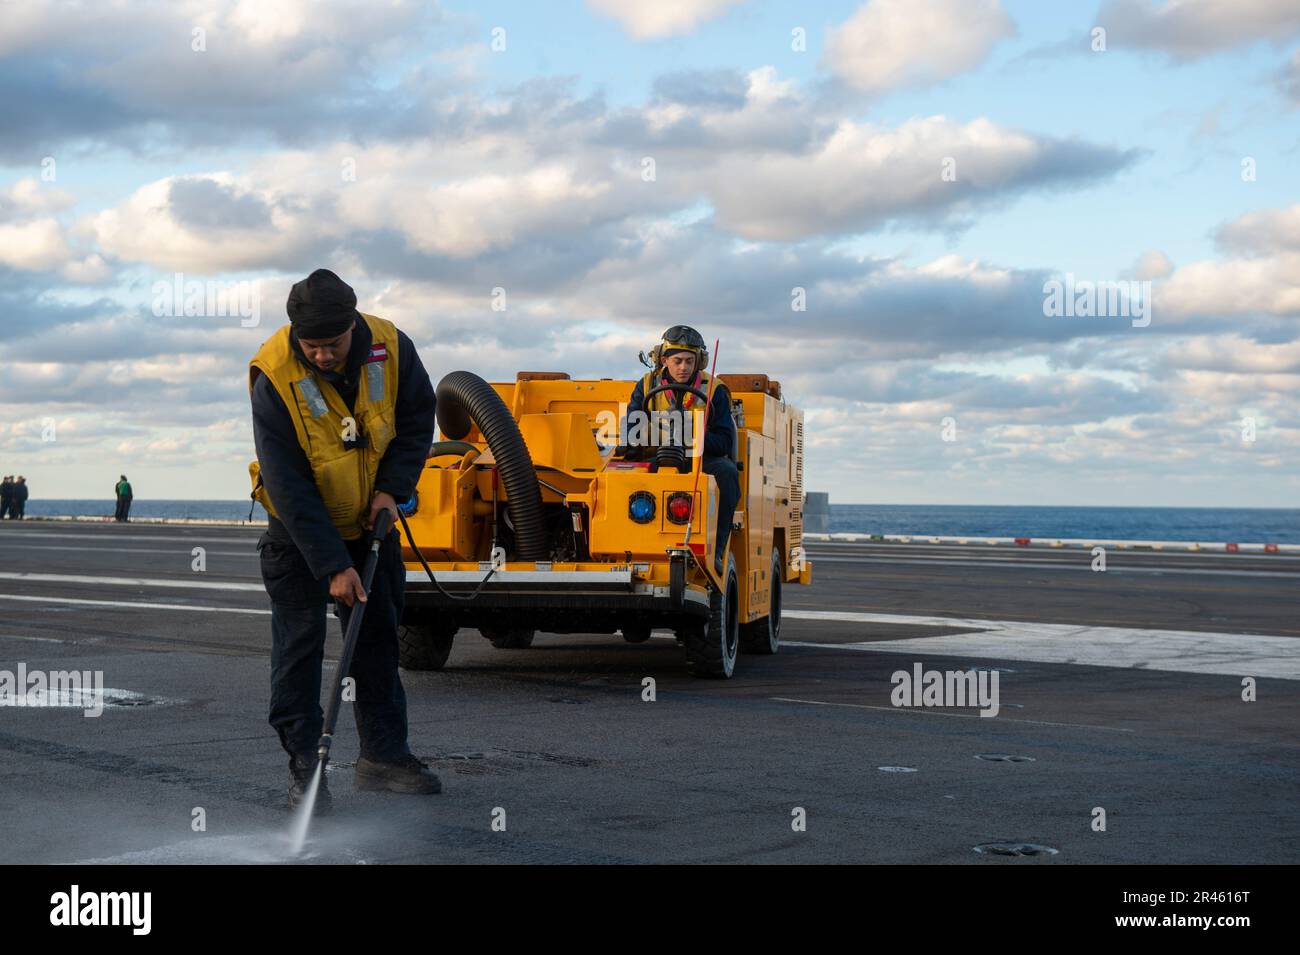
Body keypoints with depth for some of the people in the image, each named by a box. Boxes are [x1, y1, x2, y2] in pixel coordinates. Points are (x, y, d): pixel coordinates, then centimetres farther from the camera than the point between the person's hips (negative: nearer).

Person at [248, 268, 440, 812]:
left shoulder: (390, 349, -19)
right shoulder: (274, 378, -28)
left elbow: (418, 418, -1)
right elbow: (289, 487, -27)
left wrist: (392, 488, -14)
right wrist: (332, 565, -29)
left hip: (371, 519, 4)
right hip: (298, 528, -4)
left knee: (378, 634, 8)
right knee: (299, 640, -6)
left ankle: (383, 756, 18)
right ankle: (303, 767, 2)